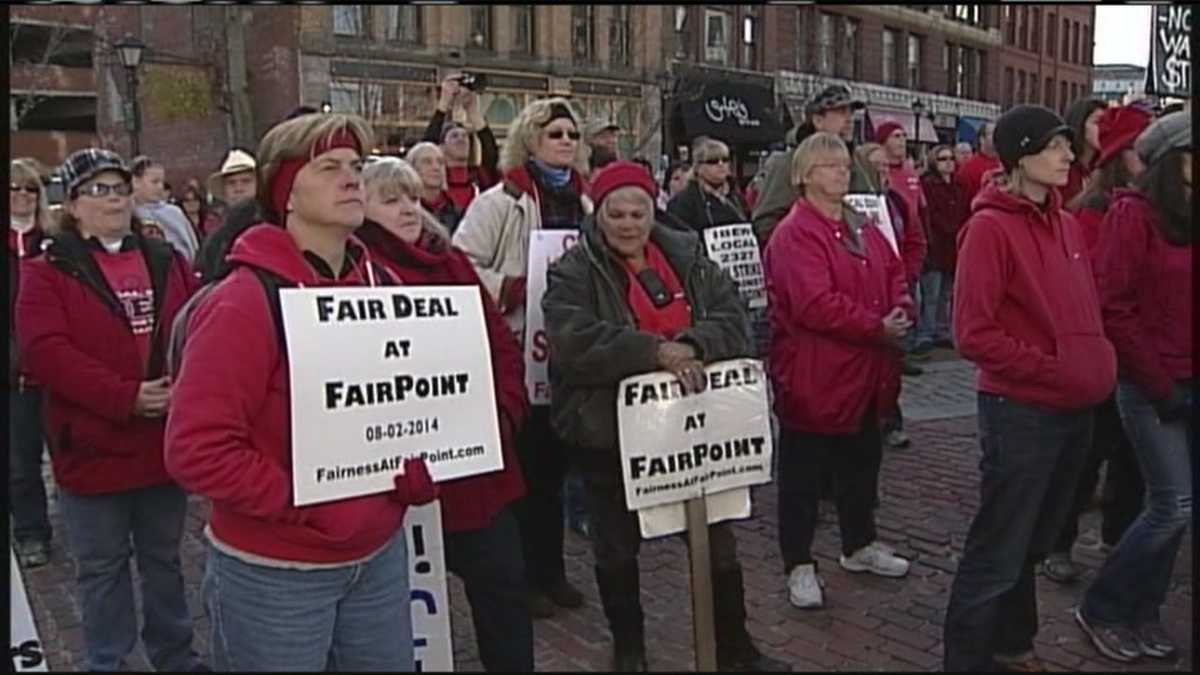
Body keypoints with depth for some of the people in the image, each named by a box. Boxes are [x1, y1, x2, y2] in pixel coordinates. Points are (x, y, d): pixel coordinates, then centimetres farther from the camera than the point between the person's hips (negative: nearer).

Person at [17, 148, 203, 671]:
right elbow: (44, 352, -16)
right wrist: (125, 397, -24)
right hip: (92, 447, -3)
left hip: (167, 441, 4)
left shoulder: (167, 262, 9)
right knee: (103, 568, 11)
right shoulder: (48, 271, -4)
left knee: (164, 559, 18)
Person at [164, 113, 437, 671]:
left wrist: (416, 470, -3)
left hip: (380, 554, 6)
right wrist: (307, 505, -23)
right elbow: (196, 450, -22)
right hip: (274, 574, -6)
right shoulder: (244, 303, -18)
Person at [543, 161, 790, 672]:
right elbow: (574, 342, -25)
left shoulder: (688, 258, 4)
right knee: (617, 548, 13)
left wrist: (690, 346, -26)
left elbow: (732, 320, -5)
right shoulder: (573, 273, -9)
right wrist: (656, 350, -31)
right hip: (608, 432, -3)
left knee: (717, 542, 13)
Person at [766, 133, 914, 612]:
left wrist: (900, 312, -5)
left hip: (865, 373, 9)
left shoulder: (862, 228, 11)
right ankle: (799, 565, 16)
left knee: (862, 461, 21)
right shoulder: (794, 234, -18)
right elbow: (816, 306, -26)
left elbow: (893, 272, 17)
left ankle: (859, 545, 39)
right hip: (812, 376, -9)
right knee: (803, 472, 4)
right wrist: (878, 326, -21)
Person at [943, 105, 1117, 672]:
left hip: (1075, 410, 8)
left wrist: (1099, 364, 5)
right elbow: (974, 334, -18)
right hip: (1021, 411, -8)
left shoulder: (1065, 224, 9)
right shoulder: (991, 226, -14)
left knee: (1033, 542, 21)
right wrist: (1049, 368, -18)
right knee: (998, 552, 1)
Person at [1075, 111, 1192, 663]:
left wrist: (1181, 379, 2)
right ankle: (1101, 608, 12)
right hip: (1149, 384, -6)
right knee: (1176, 505, -5)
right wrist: (1159, 382, -13)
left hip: (1184, 382, 6)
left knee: (1171, 505, 9)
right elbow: (1114, 307, -14)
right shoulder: (1133, 213, -10)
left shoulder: (1187, 215, 10)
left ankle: (1140, 612, 25)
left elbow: (1181, 305, 13)